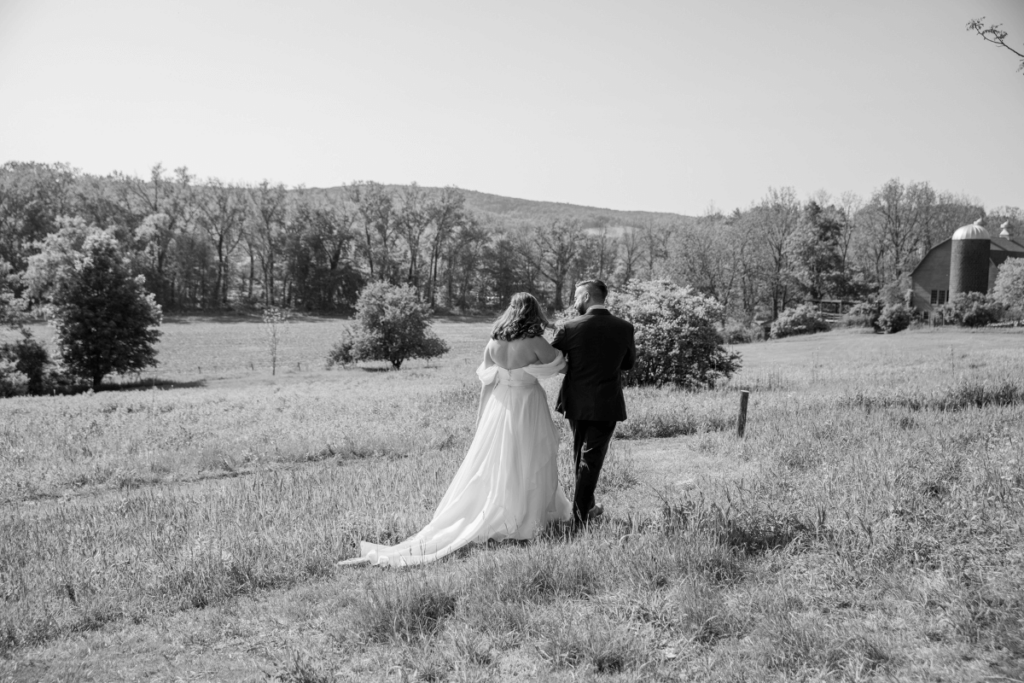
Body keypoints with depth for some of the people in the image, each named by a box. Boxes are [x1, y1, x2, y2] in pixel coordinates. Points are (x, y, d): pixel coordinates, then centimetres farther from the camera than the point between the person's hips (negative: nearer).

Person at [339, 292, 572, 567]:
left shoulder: (494, 342, -4)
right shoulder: (535, 343, -17)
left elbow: (485, 373, 9)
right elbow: (560, 366, -5)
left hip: (498, 407, 4)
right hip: (527, 409, -4)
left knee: (492, 465, 14)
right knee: (525, 464, 10)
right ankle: (522, 518, 20)